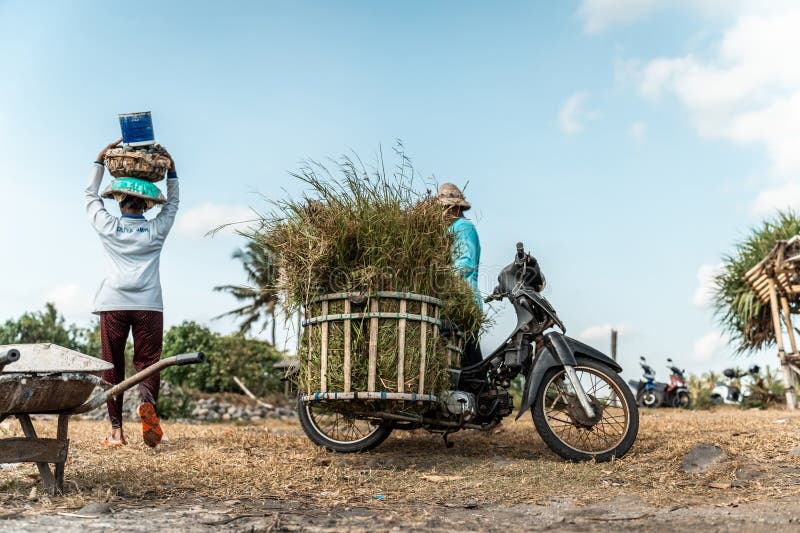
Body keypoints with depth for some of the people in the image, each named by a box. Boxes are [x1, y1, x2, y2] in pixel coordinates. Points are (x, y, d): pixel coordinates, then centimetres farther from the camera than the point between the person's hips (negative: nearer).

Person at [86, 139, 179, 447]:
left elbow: (91, 196, 22)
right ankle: (148, 402, -28)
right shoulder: (156, 230, 5)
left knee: (112, 367, 5)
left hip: (113, 305, 0)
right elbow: (172, 203, 24)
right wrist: (171, 170, 26)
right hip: (148, 305, 0)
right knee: (147, 361, 2)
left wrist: (99, 161, 27)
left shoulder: (107, 227, 5)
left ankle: (116, 430, 3)